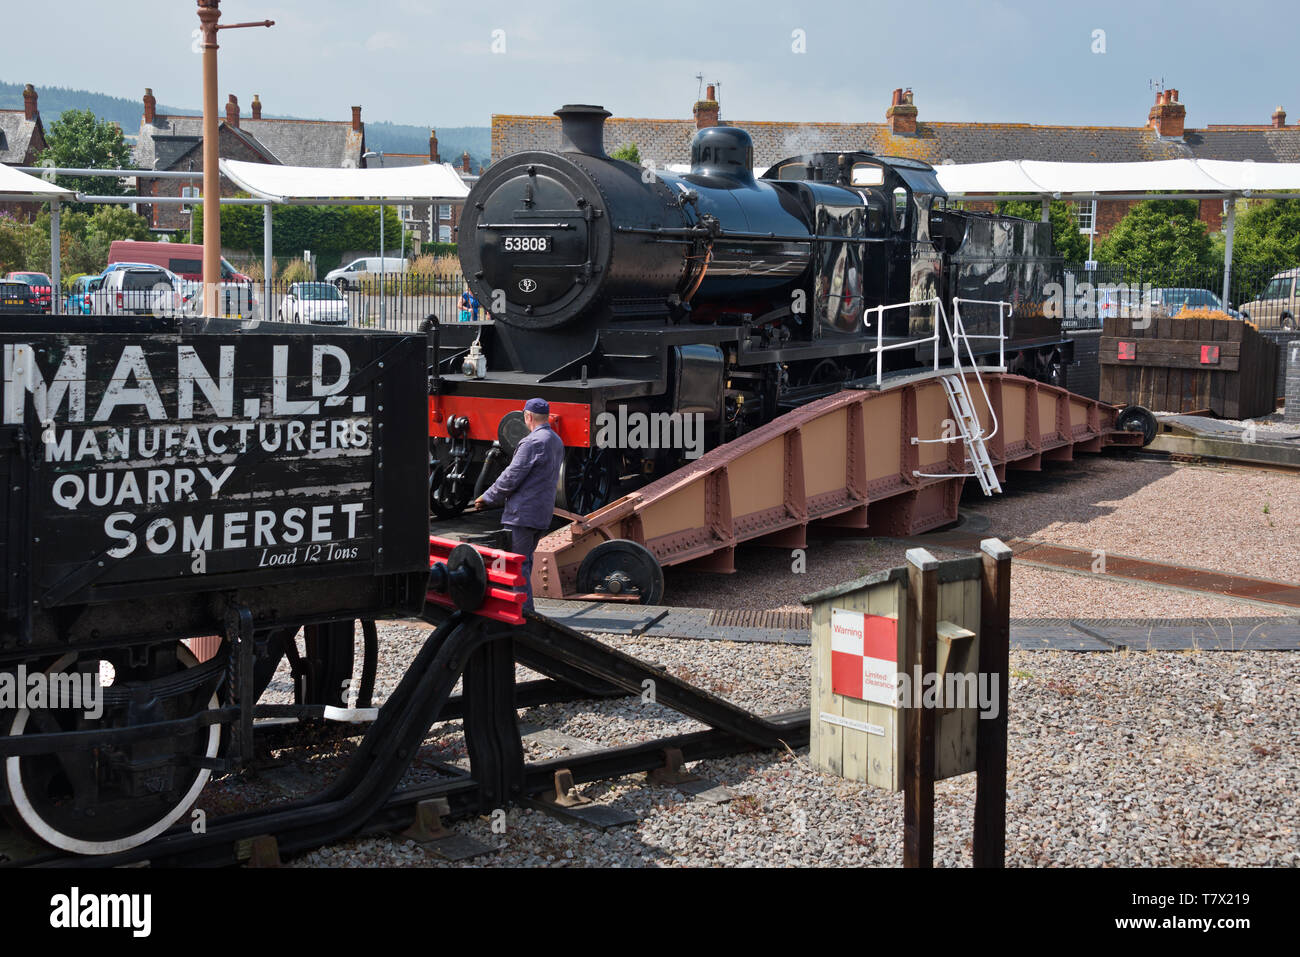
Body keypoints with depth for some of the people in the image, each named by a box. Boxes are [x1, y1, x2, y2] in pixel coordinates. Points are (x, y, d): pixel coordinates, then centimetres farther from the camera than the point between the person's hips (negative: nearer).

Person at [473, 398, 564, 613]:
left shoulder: (532, 442, -17)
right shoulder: (557, 442, 14)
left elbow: (511, 477, -16)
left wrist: (487, 498, -3)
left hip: (523, 514, -9)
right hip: (543, 514, 9)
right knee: (524, 560, 18)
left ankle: (525, 610, -3)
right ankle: (524, 608, 24)